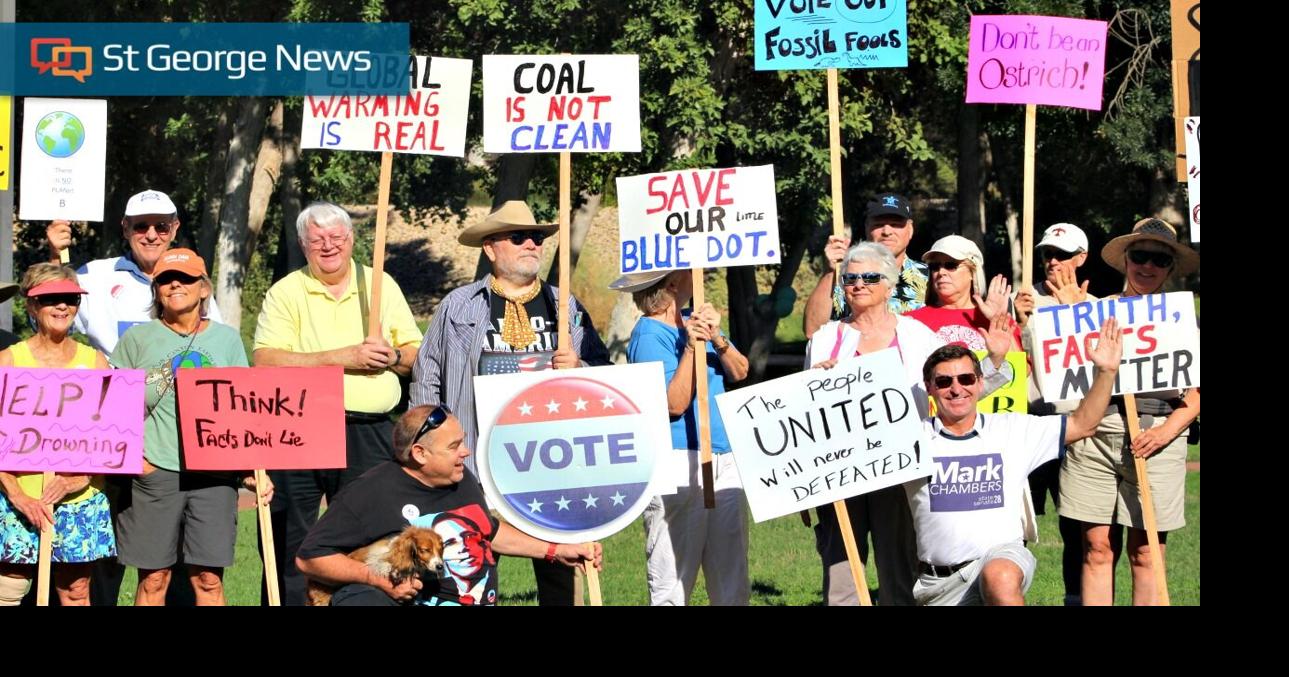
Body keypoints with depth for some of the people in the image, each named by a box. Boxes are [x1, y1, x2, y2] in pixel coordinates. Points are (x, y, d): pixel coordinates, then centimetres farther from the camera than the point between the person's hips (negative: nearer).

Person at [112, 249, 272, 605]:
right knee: (153, 578, 1)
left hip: (215, 473, 1)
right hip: (155, 471, -1)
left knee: (209, 579, 1)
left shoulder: (226, 338, 10)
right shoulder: (137, 338, 5)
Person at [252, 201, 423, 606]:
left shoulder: (382, 285, 13)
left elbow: (418, 356, 15)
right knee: (290, 545, 0)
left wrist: (392, 357, -9)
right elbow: (266, 361, -11)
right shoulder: (286, 293, 4)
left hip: (369, 435, 2)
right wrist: (345, 357, -16)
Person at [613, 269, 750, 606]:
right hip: (679, 466, -8)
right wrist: (691, 347, -21)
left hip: (724, 461, 8)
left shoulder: (696, 321, 15)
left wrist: (717, 340, -11)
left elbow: (739, 371, 7)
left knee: (733, 589, 8)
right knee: (672, 590, -7)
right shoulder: (649, 335, -8)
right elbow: (675, 402, -15)